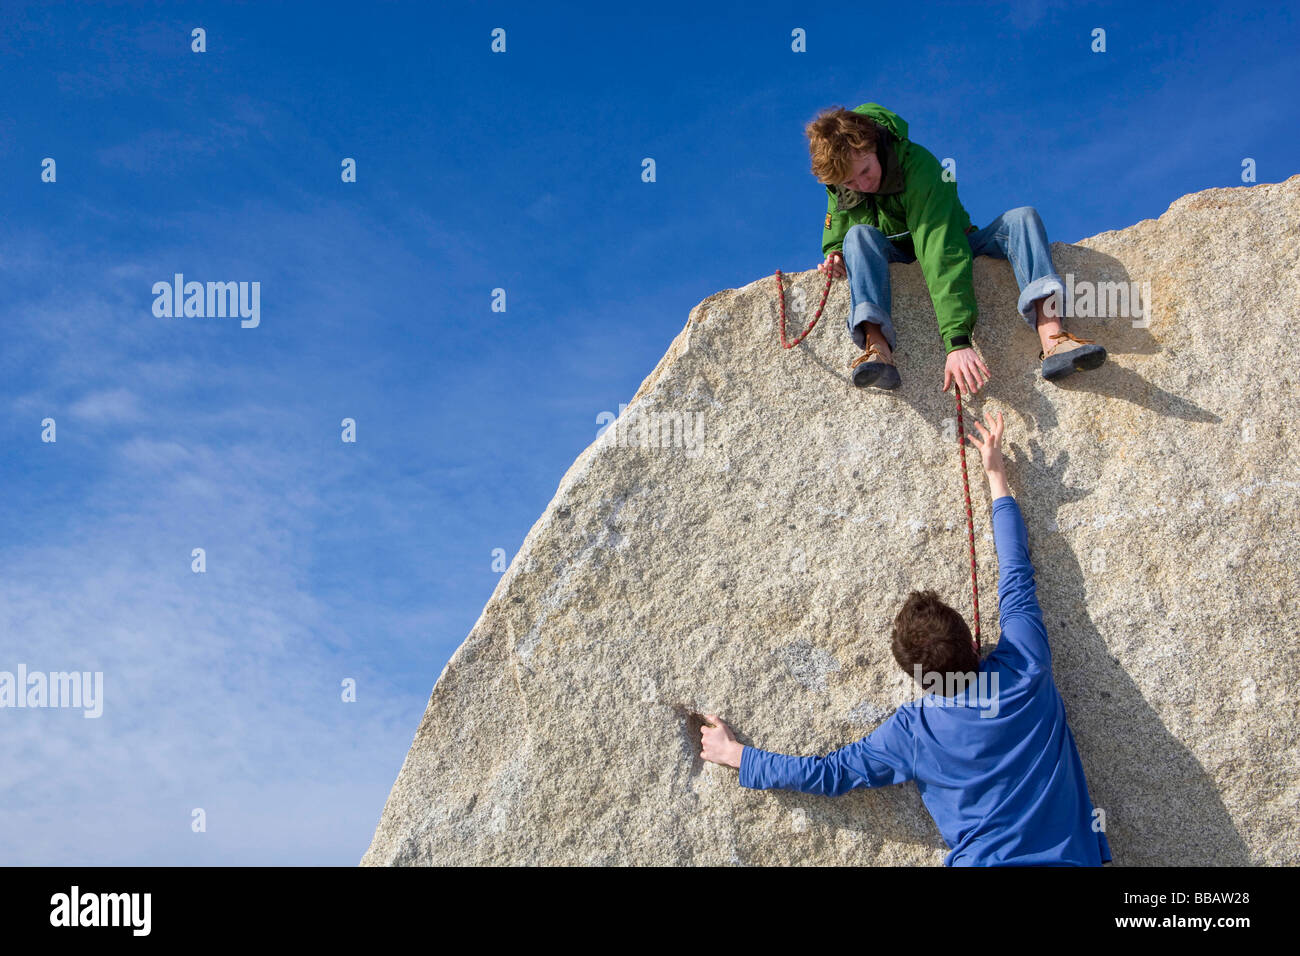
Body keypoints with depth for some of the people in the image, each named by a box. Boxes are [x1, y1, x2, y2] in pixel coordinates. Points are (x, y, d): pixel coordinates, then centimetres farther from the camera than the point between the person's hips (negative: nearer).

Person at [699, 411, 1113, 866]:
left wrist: (734, 753, 12)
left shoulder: (912, 732, -9)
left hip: (985, 861, -2)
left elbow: (827, 773, 1)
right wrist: (995, 475, 18)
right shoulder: (1025, 668, -5)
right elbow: (1017, 573, 8)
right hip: (1074, 857, 2)